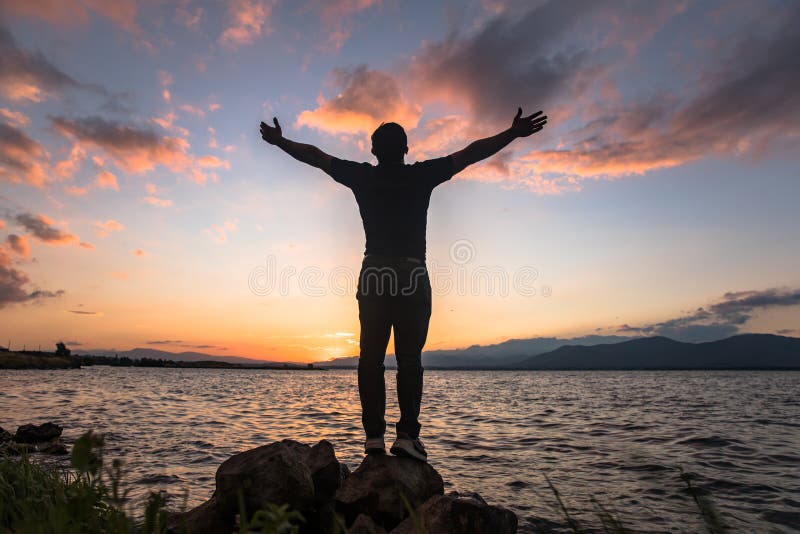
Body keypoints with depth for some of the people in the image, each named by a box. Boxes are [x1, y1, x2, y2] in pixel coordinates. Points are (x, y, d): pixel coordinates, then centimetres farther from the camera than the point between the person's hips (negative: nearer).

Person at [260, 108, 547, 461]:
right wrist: (513, 133, 15)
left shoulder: (362, 177, 9)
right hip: (412, 275, -2)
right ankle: (407, 434, -5)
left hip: (372, 275, 2)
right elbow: (471, 153, 7)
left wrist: (279, 141, 34)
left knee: (371, 357, 2)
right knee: (409, 358, -1)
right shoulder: (421, 175, 4)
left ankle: (374, 435, 1)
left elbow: (315, 156, 20)